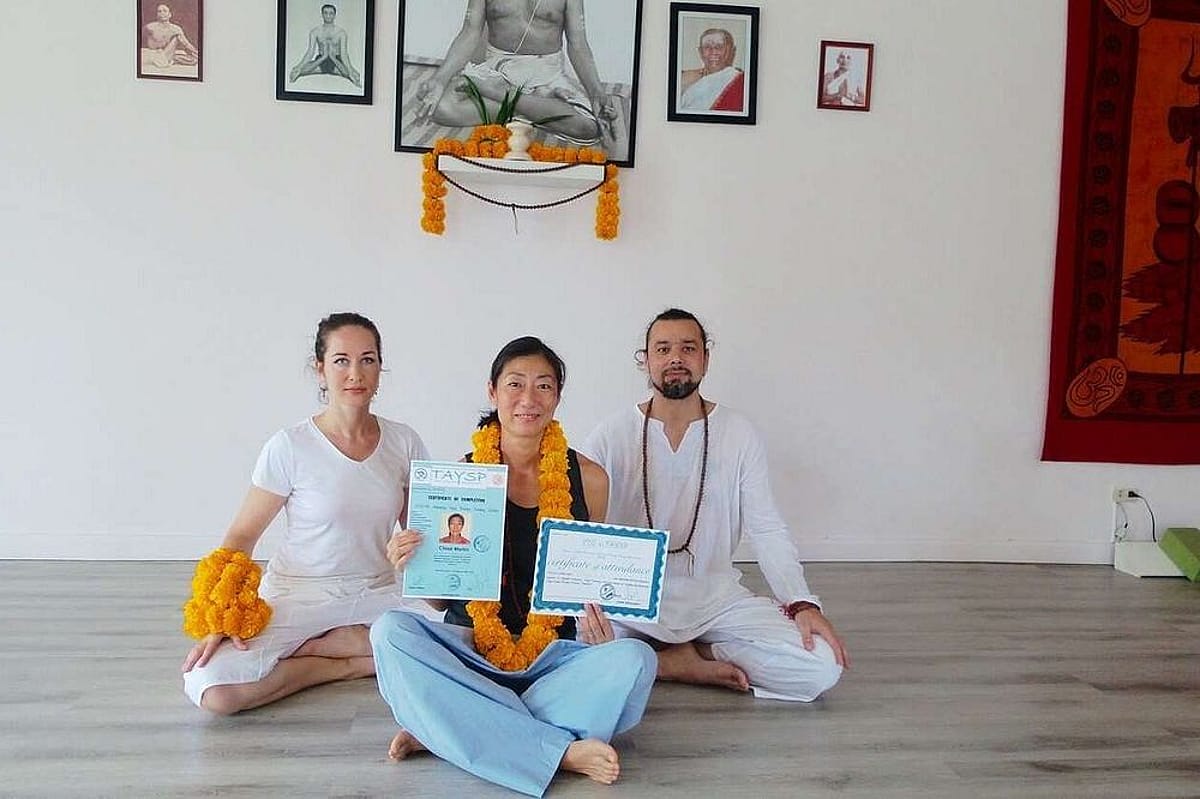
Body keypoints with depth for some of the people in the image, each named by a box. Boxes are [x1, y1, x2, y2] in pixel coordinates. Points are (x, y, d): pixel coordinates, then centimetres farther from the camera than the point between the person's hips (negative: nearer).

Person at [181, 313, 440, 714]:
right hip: (299, 597, -3)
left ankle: (304, 648, -7)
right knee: (210, 689, -28)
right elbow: (241, 536, -5)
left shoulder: (404, 442, -1)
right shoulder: (290, 447, -11)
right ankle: (354, 662, -7)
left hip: (378, 592, 4)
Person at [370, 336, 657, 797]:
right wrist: (411, 566, -17)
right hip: (471, 650, 0)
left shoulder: (587, 478, 1)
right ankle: (561, 750, -29)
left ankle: (446, 731, -23)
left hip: (552, 653, 1)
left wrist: (594, 612, -9)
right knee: (391, 631, -28)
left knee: (634, 659, -28)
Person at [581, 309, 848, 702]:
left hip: (716, 595, 2)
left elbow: (768, 530, 0)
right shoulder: (611, 436, -3)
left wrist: (803, 604, -15)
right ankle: (687, 663, -9)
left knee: (822, 665, -19)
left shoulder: (739, 434, 0)